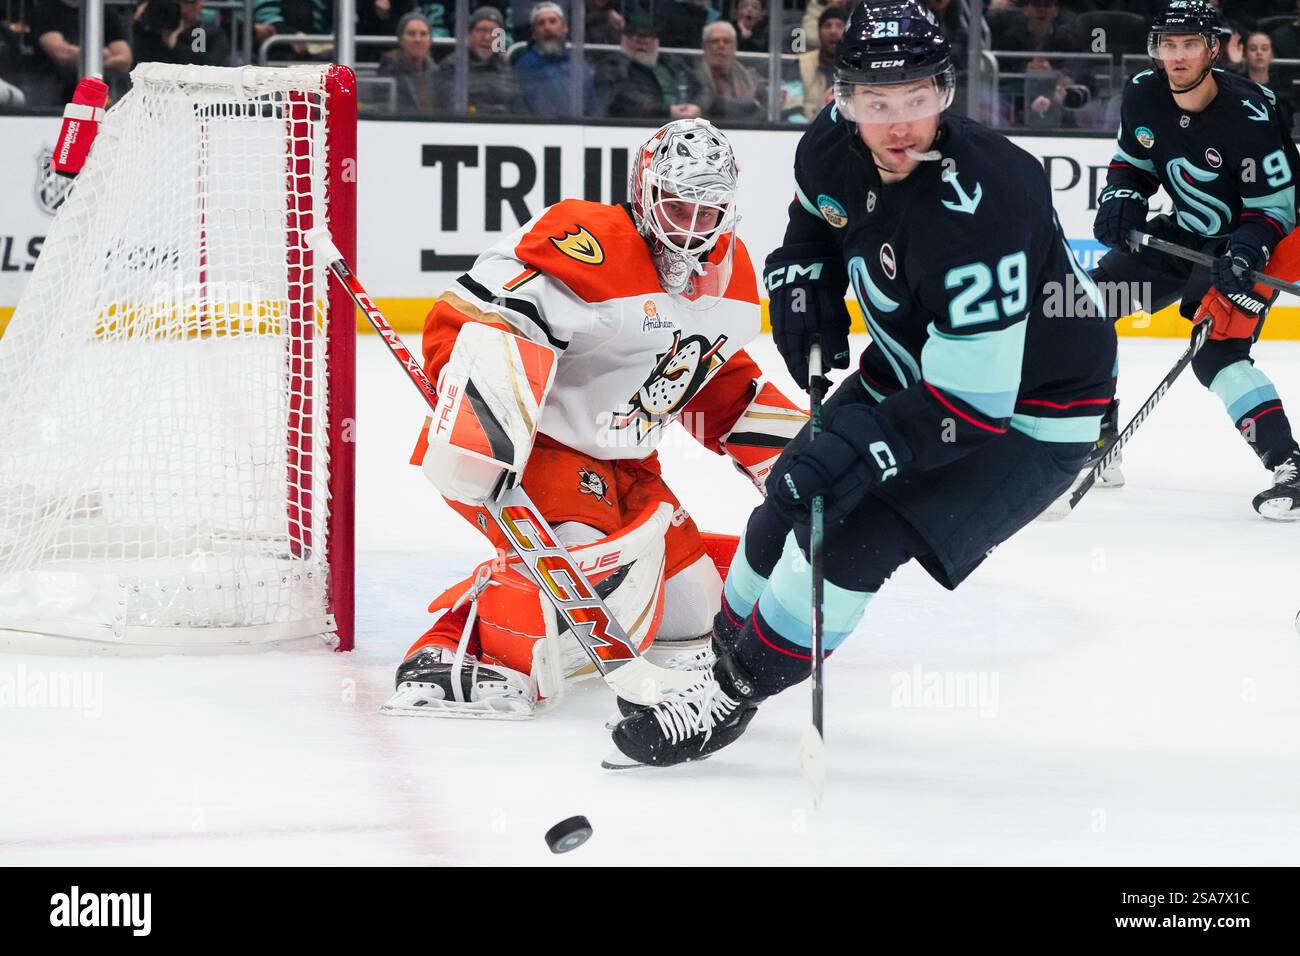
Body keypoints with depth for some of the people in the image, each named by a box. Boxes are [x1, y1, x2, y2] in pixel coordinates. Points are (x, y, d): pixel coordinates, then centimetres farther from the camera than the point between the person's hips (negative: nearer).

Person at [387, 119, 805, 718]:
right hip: (537, 445, -9)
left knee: (691, 605, 15)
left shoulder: (729, 274, 5)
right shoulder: (591, 246, -23)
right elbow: (469, 322, -30)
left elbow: (720, 380, 23)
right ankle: (458, 657, -42)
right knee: (604, 568, -35)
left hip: (619, 464, 9)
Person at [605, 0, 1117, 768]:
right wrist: (802, 276, -1)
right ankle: (724, 650, 35)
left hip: (1029, 409, -8)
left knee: (860, 534, -18)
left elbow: (973, 403, -35)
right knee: (794, 496, 12)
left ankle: (734, 693, -2)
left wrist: (860, 446, -41)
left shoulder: (979, 209, -37)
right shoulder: (833, 147, -14)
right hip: (915, 365, 8)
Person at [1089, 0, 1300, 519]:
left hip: (1253, 242, -8)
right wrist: (1120, 199, -10)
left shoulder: (1247, 115, -28)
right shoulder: (1143, 96, -9)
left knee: (1216, 354, -27)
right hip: (1185, 233, 8)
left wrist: (1243, 257, -36)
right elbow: (1131, 160, 11)